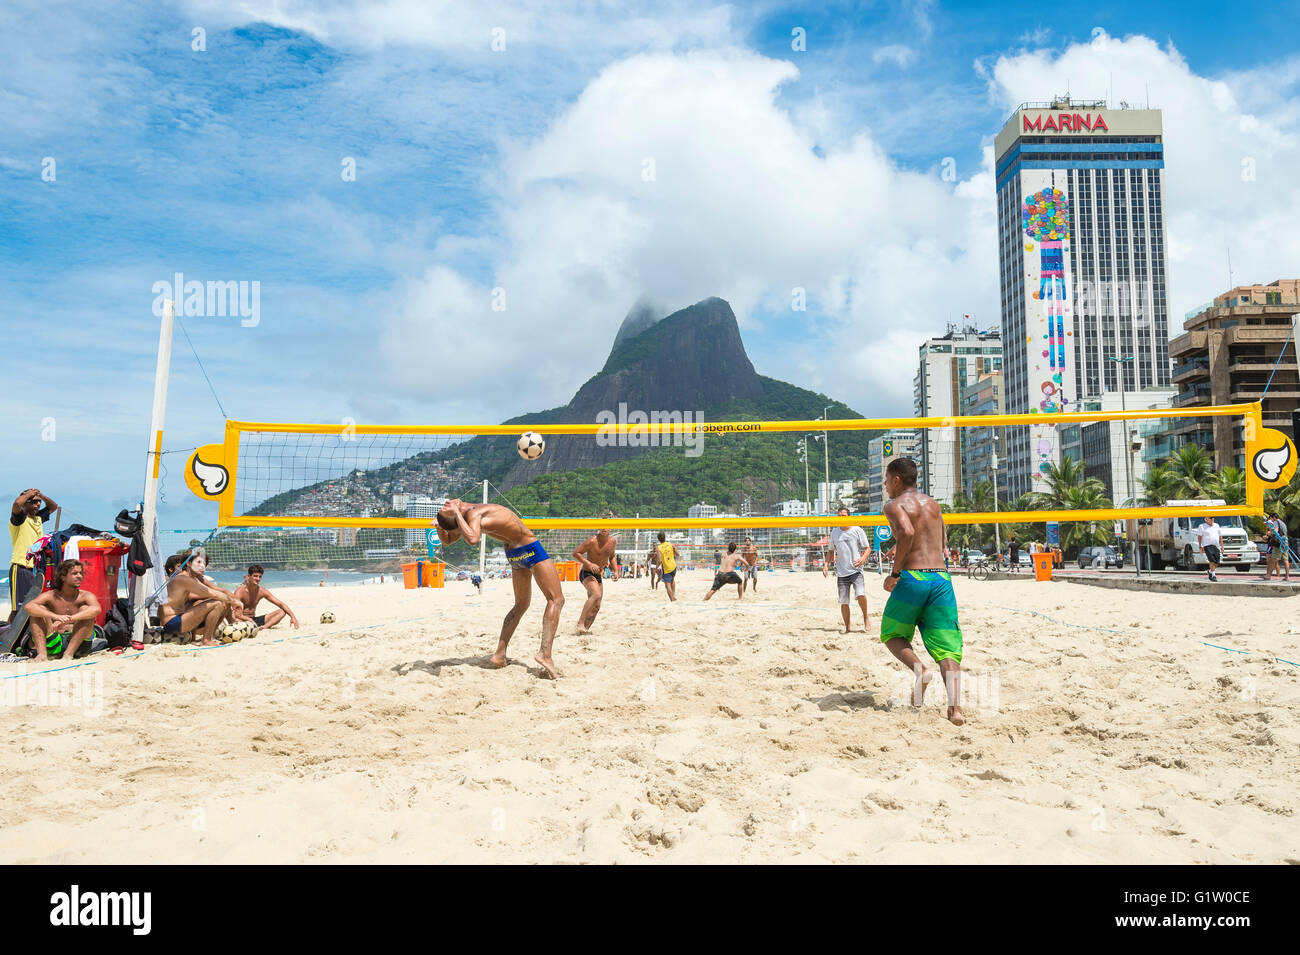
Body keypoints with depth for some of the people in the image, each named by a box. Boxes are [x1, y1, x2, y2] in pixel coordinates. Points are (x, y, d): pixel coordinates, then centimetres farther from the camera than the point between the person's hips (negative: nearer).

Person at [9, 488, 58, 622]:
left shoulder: (38, 518, 15)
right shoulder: (19, 519, -6)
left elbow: (53, 507, 31)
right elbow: (17, 504, -27)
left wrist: (41, 495, 14)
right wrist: (28, 494, -8)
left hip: (36, 569, 7)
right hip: (21, 568, -7)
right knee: (18, 608, -9)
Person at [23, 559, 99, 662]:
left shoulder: (86, 596, -2)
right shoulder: (51, 596, 2)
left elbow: (96, 609, -25)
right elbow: (28, 606, -18)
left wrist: (69, 619, -39)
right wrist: (55, 616, -34)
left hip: (78, 643, -1)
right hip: (53, 643, 1)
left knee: (85, 609, -21)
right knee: (39, 610, -11)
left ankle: (69, 653, -29)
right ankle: (42, 653, -26)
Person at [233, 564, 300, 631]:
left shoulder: (262, 591, 0)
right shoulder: (240, 591, -15)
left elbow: (281, 604, -1)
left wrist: (293, 617, -14)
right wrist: (249, 620, -43)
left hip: (254, 619, 6)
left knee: (282, 611, -10)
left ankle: (265, 626, -33)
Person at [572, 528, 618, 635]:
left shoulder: (613, 541, 2)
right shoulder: (592, 541, -19)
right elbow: (575, 553, -17)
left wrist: (616, 571, 6)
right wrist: (589, 564, -27)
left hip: (598, 576, 7)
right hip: (586, 574, -7)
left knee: (596, 607, 7)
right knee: (597, 595, -32)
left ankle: (586, 628, 22)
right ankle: (580, 623, -28)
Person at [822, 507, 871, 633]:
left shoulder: (857, 530, 0)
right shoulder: (834, 532, 10)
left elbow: (867, 548, 2)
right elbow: (831, 550, 21)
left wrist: (863, 558, -18)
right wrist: (826, 564, 6)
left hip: (856, 570, -3)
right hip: (841, 572, 3)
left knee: (860, 594, -23)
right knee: (843, 602, 2)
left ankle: (865, 617, 4)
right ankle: (847, 628, 16)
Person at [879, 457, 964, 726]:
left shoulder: (894, 505, -1)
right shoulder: (933, 503, 19)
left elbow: (907, 533, -21)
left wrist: (894, 573, -14)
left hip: (912, 577, -5)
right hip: (941, 578, 5)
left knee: (892, 635, 17)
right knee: (946, 648, 3)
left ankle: (919, 669, -8)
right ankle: (954, 707, -13)